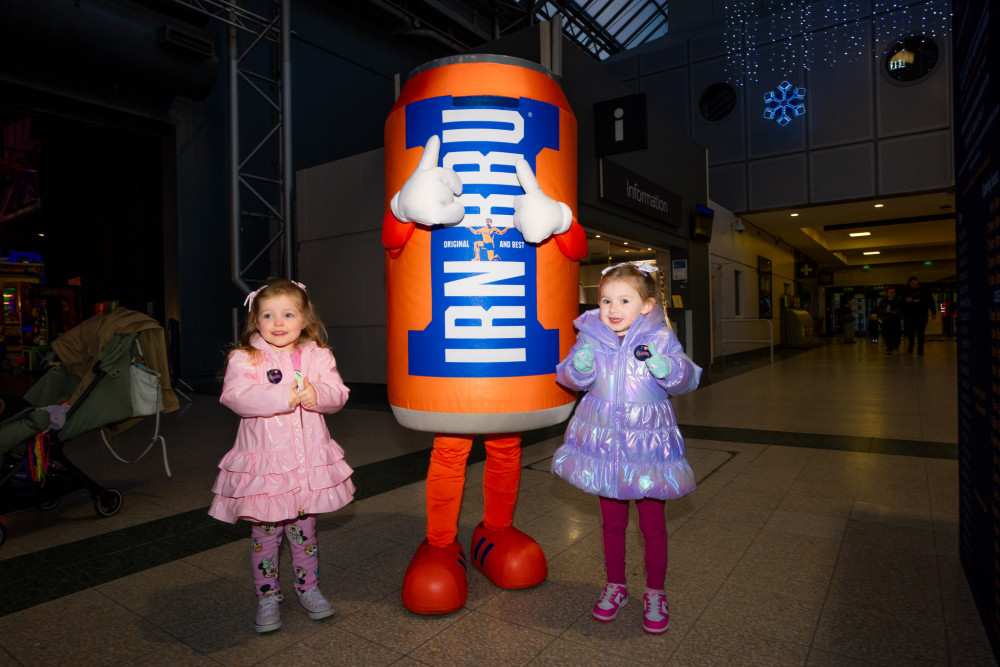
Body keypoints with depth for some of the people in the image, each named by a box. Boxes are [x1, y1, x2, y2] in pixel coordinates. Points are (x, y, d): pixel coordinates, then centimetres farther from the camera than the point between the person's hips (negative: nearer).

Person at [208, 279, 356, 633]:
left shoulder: (318, 355, 2)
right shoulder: (245, 358, -5)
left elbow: (338, 394, -3)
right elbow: (235, 396, -20)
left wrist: (316, 395, -24)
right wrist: (281, 398, -29)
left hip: (309, 460, 2)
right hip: (263, 462, -2)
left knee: (304, 528, 16)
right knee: (265, 532, 9)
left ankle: (308, 587, 35)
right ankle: (267, 597, 28)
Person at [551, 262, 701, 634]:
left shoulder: (660, 339, -8)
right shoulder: (591, 338, -4)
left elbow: (687, 380, -12)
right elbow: (571, 380, -6)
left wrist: (661, 364, -32)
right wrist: (580, 363, -28)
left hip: (648, 446, -1)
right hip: (604, 445, 2)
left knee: (653, 524, 12)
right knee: (612, 522, 17)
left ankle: (655, 594, 33)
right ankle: (615, 586, 38)